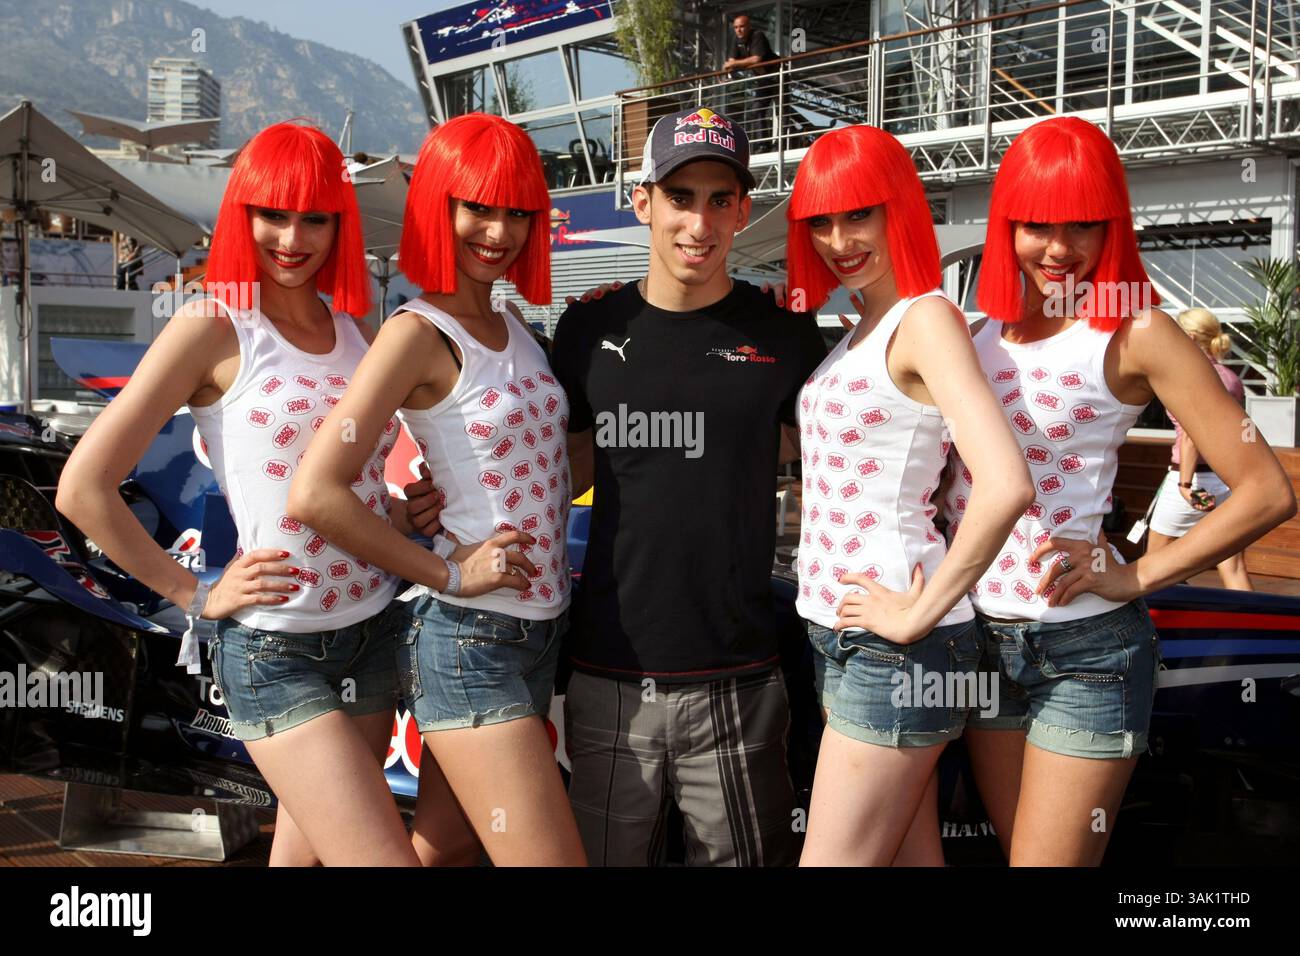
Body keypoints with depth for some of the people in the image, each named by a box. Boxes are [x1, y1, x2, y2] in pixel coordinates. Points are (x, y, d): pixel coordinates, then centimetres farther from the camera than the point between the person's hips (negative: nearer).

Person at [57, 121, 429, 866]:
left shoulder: (355, 329, 8)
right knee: (390, 858, -10)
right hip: (275, 654, -6)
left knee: (308, 849, 17)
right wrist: (196, 597, -8)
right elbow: (83, 487, -10)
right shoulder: (213, 329, -9)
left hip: (372, 635, 6)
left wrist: (407, 510, 5)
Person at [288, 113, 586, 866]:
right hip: (468, 644, -7)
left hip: (540, 630, 7)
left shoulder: (514, 326, 10)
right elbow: (315, 493, -21)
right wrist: (448, 575, -16)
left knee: (443, 847, 18)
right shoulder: (418, 334, -13)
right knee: (553, 855, -6)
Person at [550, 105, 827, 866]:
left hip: (734, 684, -1)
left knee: (747, 853, 9)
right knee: (605, 855, 14)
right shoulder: (591, 331, 3)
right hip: (608, 677, 2)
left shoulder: (782, 337, -1)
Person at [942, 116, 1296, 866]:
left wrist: (1135, 578, -13)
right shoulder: (992, 328, 7)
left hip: (1083, 651, -6)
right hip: (980, 634, 6)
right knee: (1017, 849, 17)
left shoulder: (1135, 332, -10)